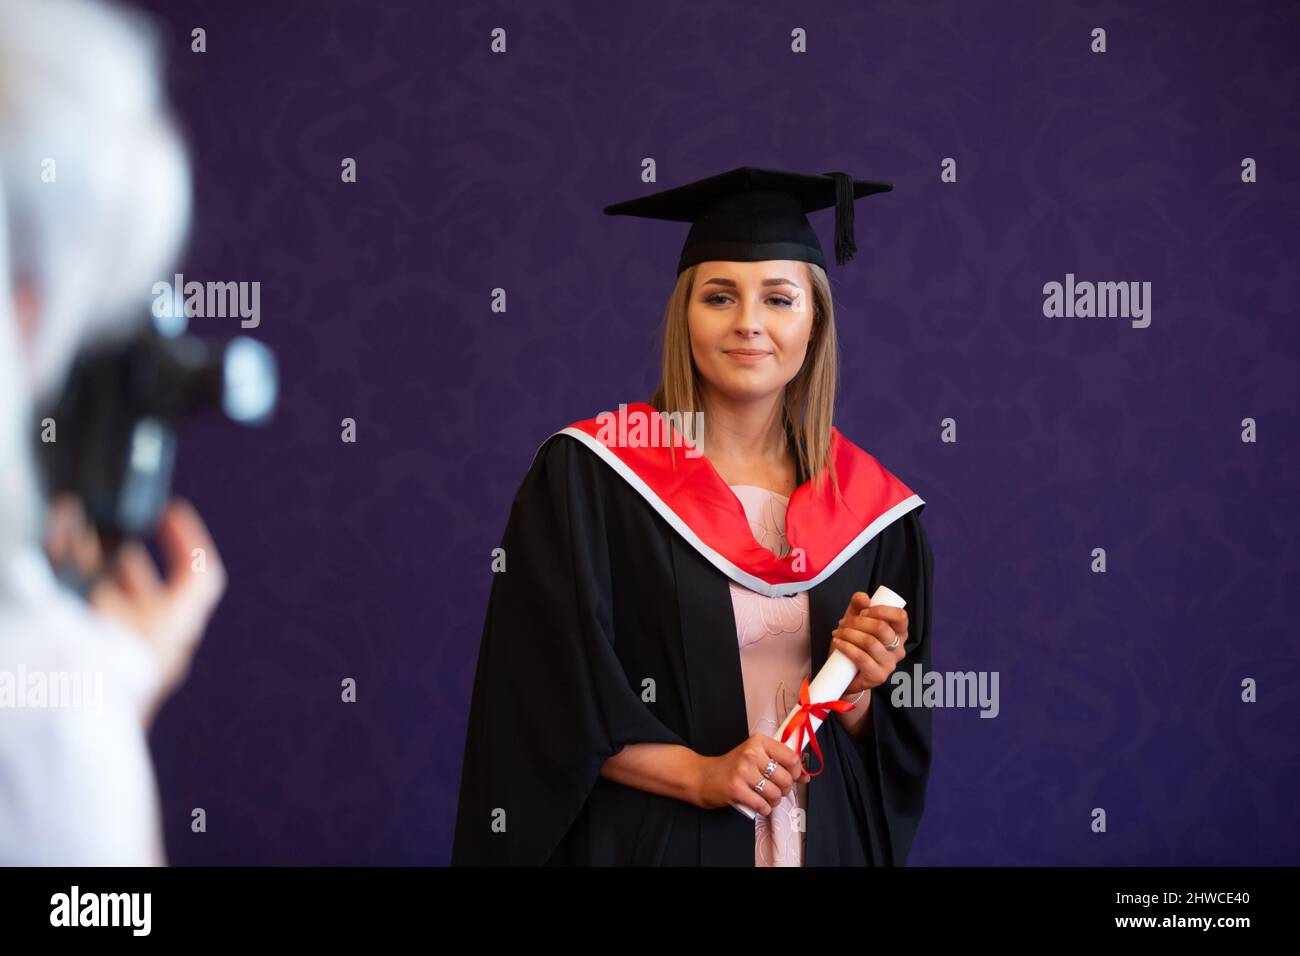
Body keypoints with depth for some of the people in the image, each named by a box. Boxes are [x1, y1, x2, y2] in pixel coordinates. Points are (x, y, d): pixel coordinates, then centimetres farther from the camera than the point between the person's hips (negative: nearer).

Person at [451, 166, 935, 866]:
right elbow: (544, 687, -11)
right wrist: (699, 774, -18)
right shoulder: (587, 473, -7)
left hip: (825, 840, 3)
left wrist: (854, 690, -13)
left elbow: (894, 745, 6)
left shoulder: (869, 506, 2)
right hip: (642, 836, -3)